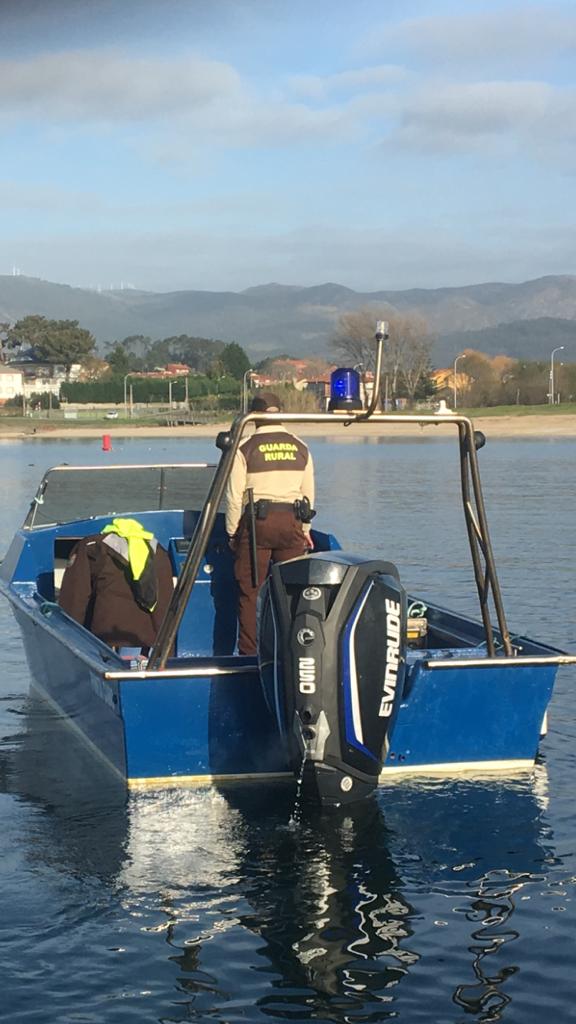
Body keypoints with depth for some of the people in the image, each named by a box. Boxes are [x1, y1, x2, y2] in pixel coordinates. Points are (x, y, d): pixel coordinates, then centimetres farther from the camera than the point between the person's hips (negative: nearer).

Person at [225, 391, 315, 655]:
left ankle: (249, 652, 4)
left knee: (250, 592, 3)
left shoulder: (244, 449, -4)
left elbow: (234, 496, -4)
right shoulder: (300, 448, 8)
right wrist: (305, 530, 22)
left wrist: (232, 532, 7)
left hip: (256, 523, -3)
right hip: (291, 523, 3)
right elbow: (309, 494, 13)